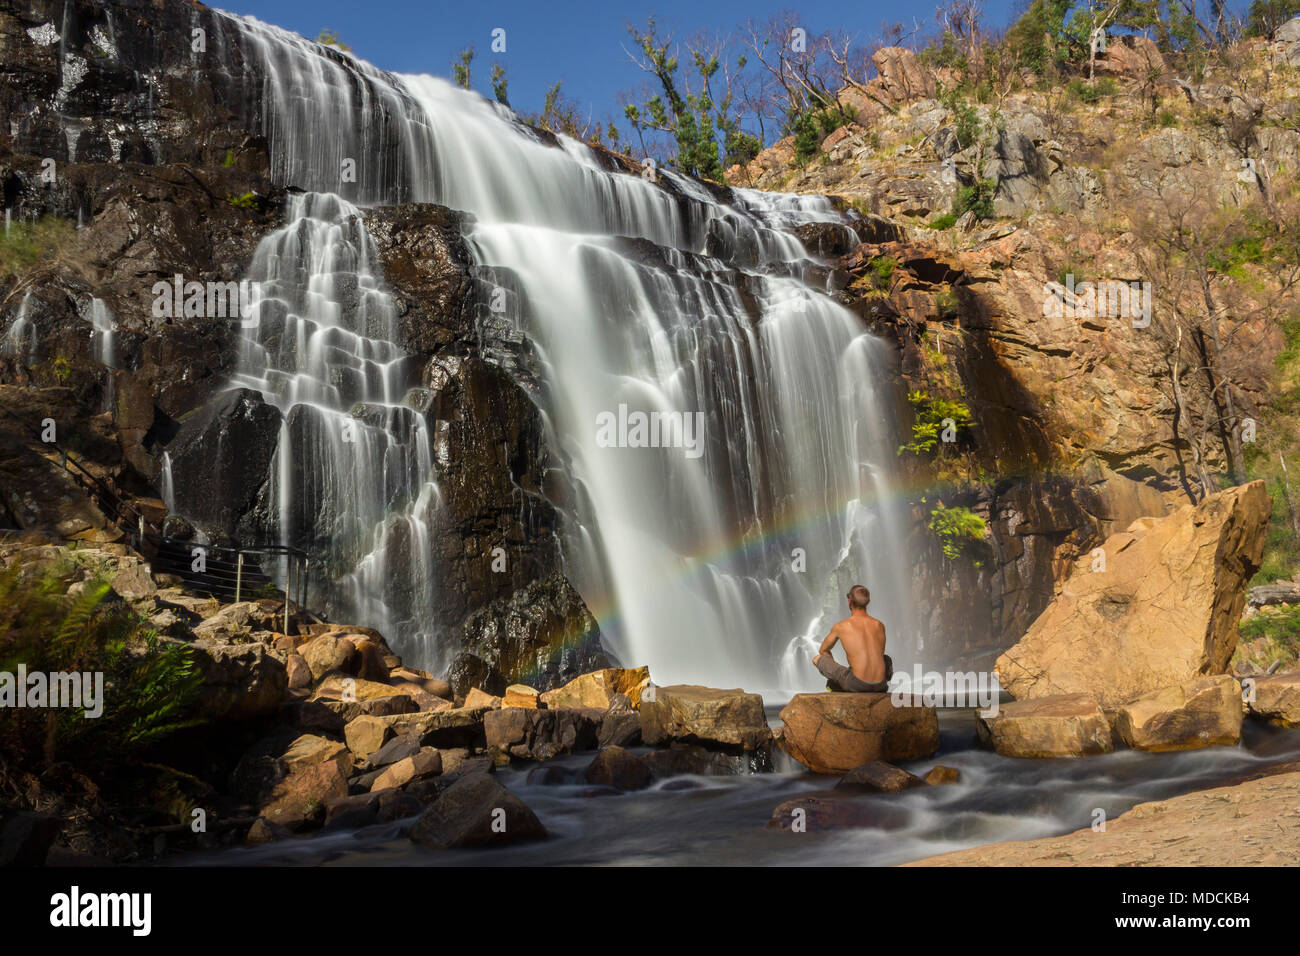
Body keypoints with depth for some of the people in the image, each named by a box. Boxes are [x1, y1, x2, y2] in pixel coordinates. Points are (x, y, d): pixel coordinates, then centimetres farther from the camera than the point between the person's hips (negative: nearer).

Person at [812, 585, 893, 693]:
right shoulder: (880, 626, 10)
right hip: (879, 686, 5)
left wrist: (836, 669, 36)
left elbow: (823, 651, 19)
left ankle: (834, 686, 35)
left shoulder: (840, 627, 0)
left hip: (857, 685, -5)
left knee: (817, 659, 14)